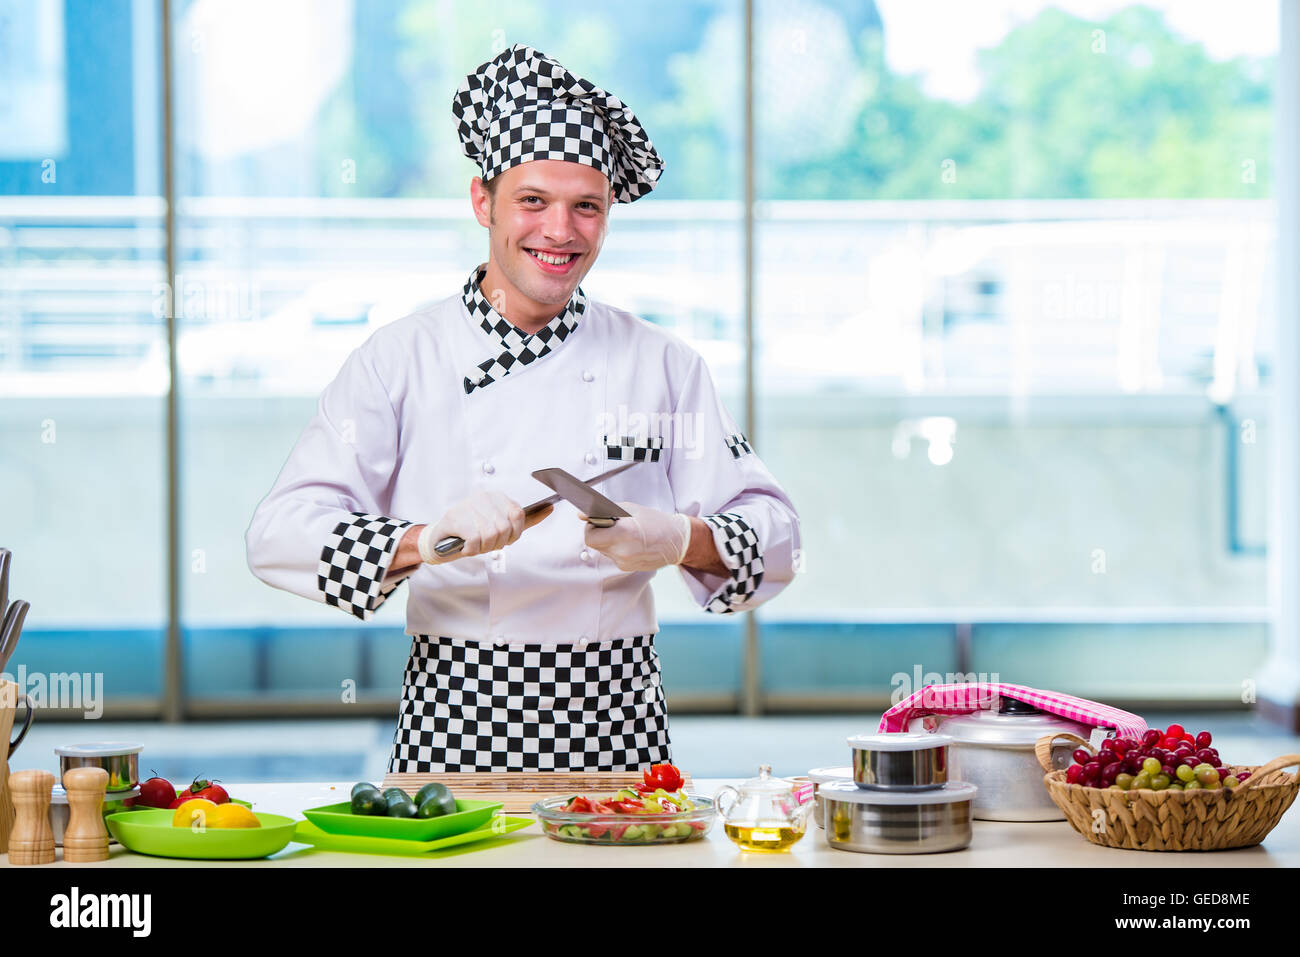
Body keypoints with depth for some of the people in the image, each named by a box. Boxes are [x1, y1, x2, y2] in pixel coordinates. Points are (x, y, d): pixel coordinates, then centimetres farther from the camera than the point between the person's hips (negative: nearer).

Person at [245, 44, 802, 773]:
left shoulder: (663, 364, 10)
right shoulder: (399, 360, 4)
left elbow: (774, 538, 7)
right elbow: (280, 535, -5)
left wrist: (679, 540, -13)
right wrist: (429, 539, -21)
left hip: (615, 717, 1)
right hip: (456, 720, -1)